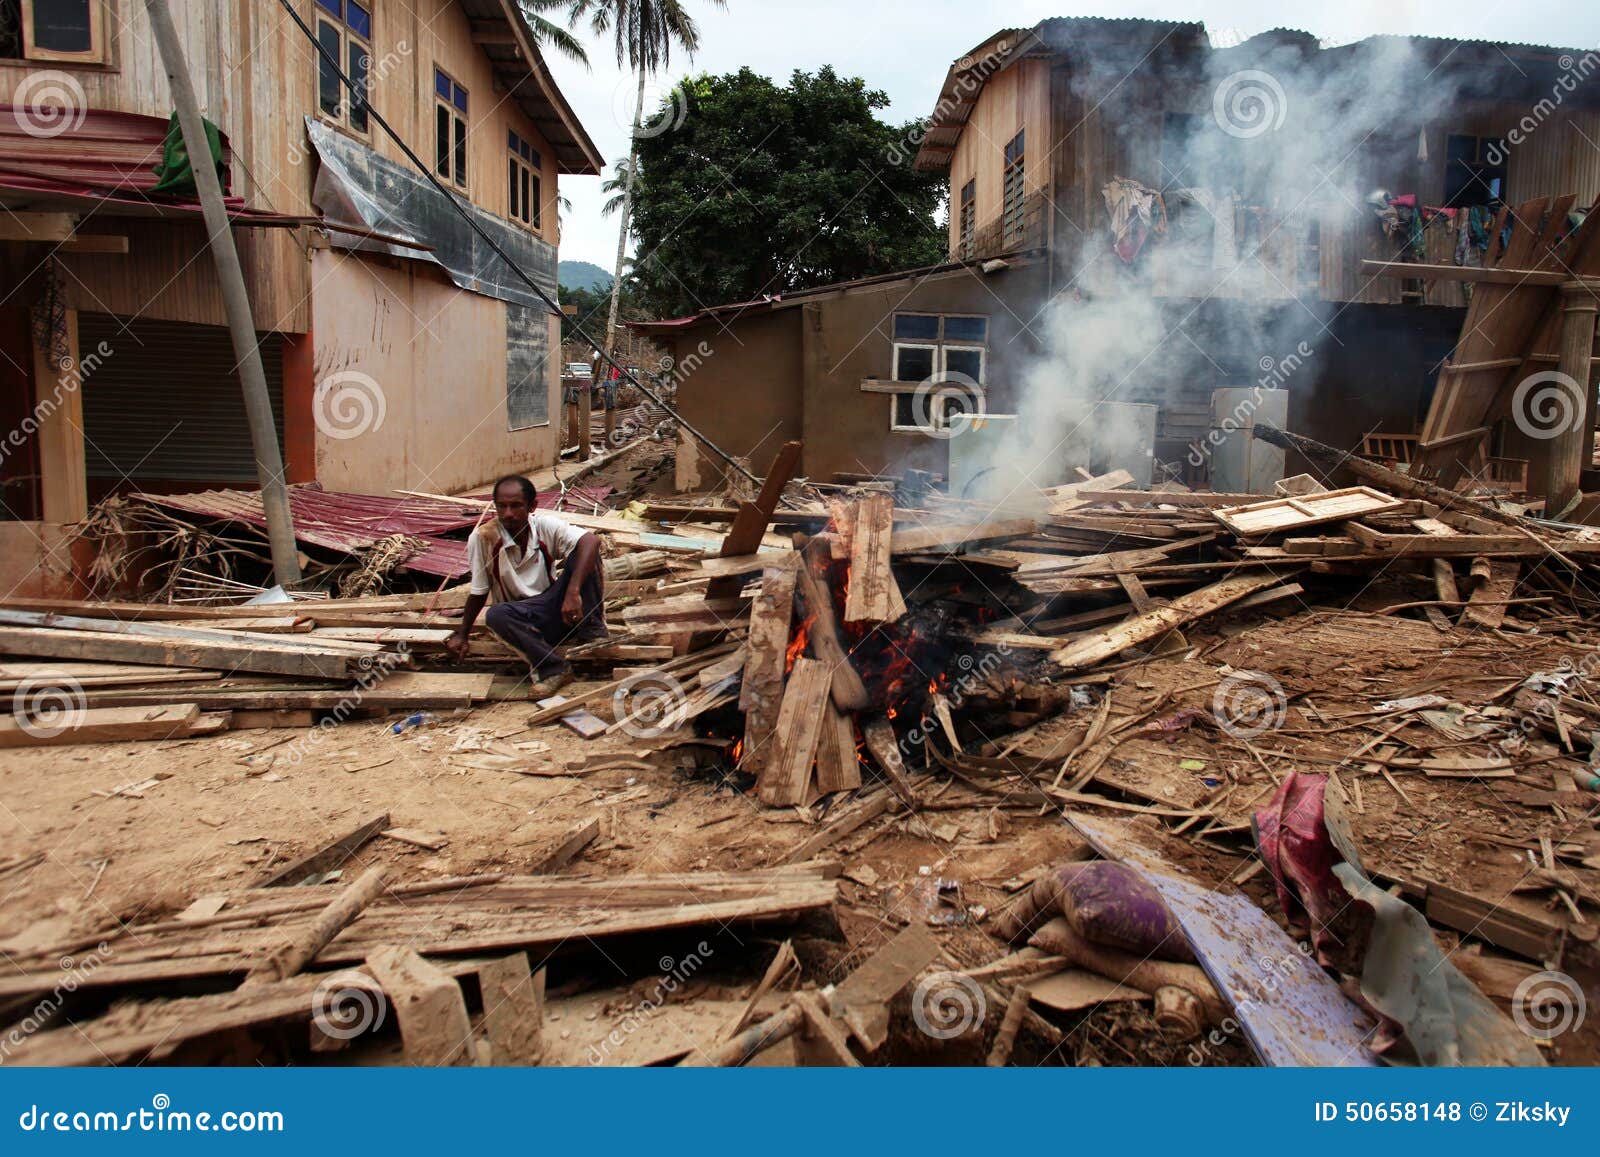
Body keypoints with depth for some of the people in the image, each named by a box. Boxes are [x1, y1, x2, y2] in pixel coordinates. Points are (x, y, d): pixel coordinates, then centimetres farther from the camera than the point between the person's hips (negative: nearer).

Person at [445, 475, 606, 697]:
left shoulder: (545, 525, -12)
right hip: (523, 618, 0)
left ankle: (593, 633, -16)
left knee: (580, 554, -22)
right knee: (496, 615, -35)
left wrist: (573, 592, -40)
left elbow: (590, 541, -28)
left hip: (559, 608, 1)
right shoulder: (483, 538, -13)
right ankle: (554, 669, -26)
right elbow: (478, 592, 0)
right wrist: (461, 635, 6)